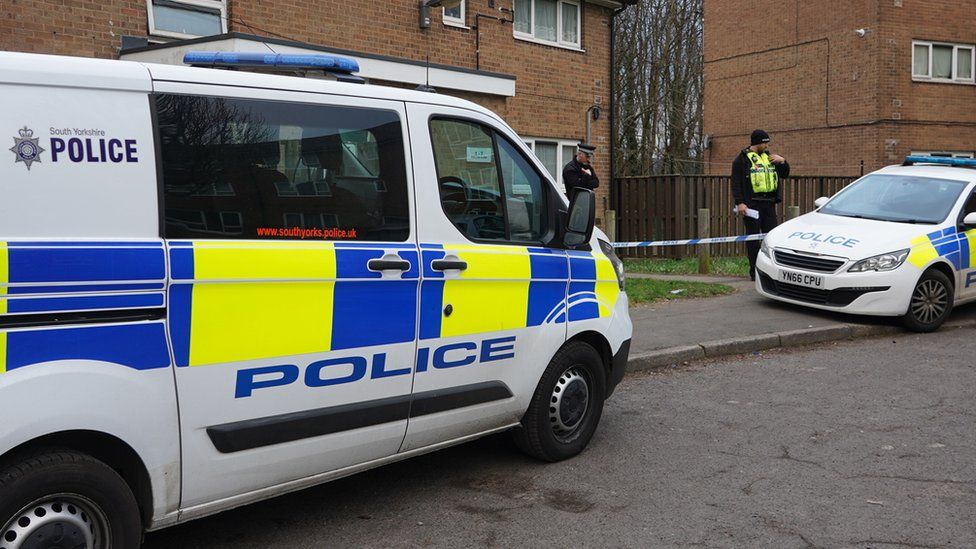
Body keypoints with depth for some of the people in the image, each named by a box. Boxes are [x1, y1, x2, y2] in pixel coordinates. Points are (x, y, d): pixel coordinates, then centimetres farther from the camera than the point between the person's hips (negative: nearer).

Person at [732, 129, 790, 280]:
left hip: (769, 203, 6)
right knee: (753, 237, -1)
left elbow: (784, 174, 22)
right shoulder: (742, 159, -2)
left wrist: (783, 162, 3)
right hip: (752, 204, -6)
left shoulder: (769, 157, 16)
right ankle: (755, 271, 3)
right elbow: (736, 183, -7)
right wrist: (739, 203, -16)